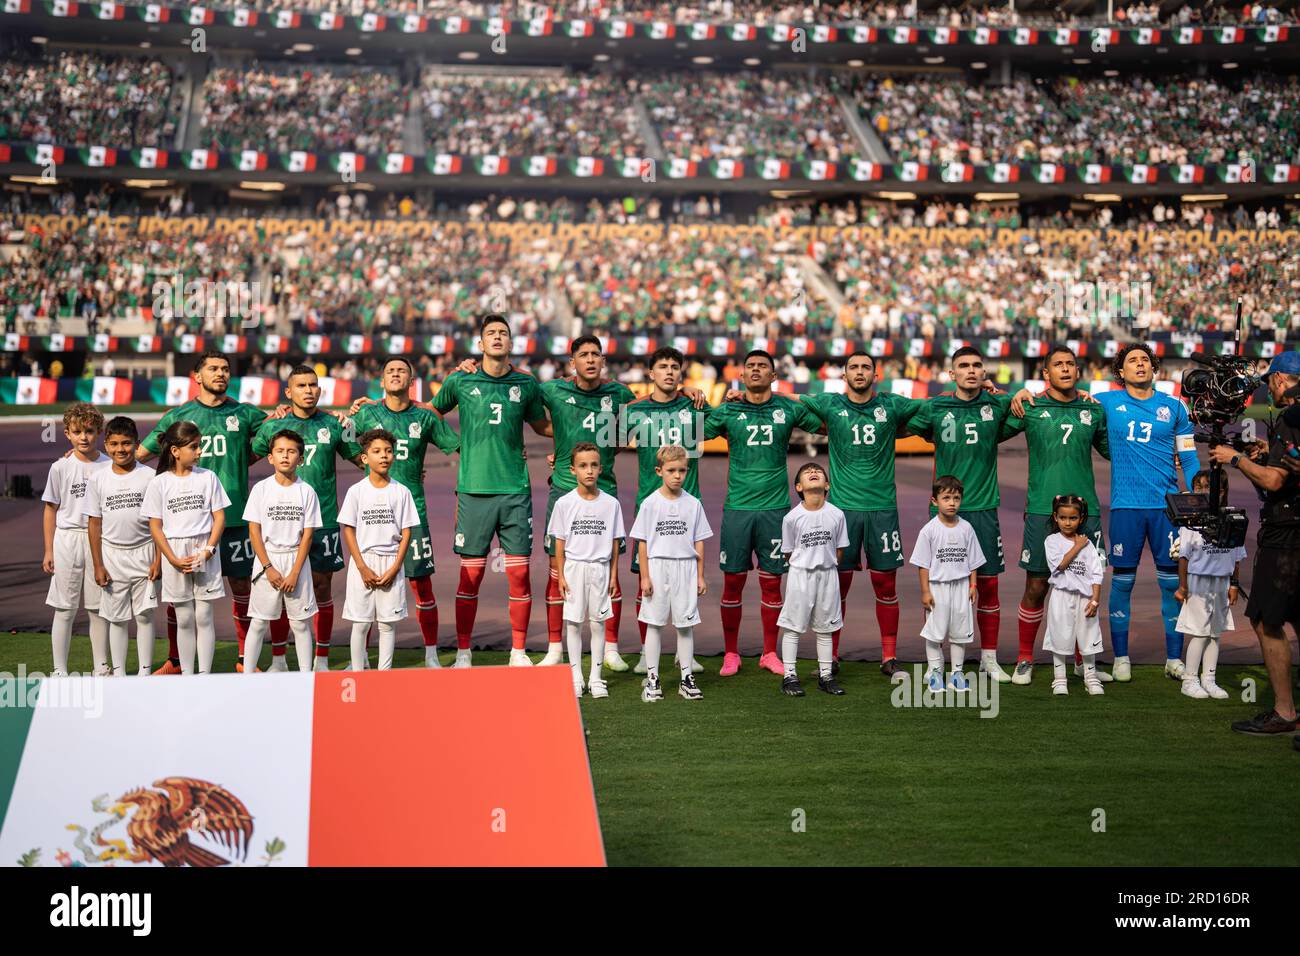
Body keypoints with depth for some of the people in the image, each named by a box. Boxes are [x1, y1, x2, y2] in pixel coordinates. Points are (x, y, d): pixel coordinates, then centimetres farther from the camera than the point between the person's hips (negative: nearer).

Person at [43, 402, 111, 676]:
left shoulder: (109, 467, 1)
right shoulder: (60, 468, -1)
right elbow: (50, 510, 4)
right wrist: (49, 550, 2)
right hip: (68, 538, -1)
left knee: (99, 609, 7)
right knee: (65, 609, 2)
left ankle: (101, 668, 18)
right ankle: (59, 671, 9)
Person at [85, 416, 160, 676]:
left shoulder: (149, 477, -3)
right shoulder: (98, 479, 0)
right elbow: (94, 523, 3)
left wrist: (158, 559, -7)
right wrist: (98, 565, -1)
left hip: (143, 553, -1)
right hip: (112, 554, 1)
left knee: (144, 615, 2)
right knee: (116, 617, 7)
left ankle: (144, 672, 10)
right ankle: (118, 673, 15)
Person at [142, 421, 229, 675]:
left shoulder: (207, 477, 1)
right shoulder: (159, 483, -1)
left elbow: (219, 517, 2)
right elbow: (155, 526, -1)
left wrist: (207, 551, -10)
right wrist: (174, 559, -9)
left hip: (204, 553, 0)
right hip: (175, 555, 0)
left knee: (203, 617, 2)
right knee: (184, 619, 6)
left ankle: (205, 675, 7)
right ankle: (186, 676, 13)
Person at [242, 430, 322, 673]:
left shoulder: (307, 491, -1)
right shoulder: (261, 488, -2)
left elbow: (308, 535, -2)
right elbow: (254, 531, -3)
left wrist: (295, 573, -9)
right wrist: (269, 567, -10)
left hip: (296, 560, 1)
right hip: (266, 559, 0)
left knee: (301, 623, 5)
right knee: (259, 622, 4)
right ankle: (247, 675, 10)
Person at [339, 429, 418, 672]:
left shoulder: (401, 492, 2)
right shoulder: (356, 491, 0)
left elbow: (406, 533, 2)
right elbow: (348, 531, -1)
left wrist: (394, 569, -7)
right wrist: (363, 568, -9)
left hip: (391, 564, 1)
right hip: (362, 562, -1)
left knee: (387, 623, 4)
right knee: (360, 623, 1)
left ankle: (384, 673, 11)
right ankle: (357, 675, 9)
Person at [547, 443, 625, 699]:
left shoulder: (611, 503, 0)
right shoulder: (564, 503, -3)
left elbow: (614, 543, 5)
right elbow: (560, 543, 1)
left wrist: (613, 575, 3)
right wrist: (561, 576, -3)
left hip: (600, 569, 1)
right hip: (574, 567, -1)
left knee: (598, 623, 4)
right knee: (573, 623, 4)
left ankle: (596, 678, 13)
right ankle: (576, 678, 12)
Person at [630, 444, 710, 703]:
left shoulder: (693, 504, 3)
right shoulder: (650, 503, -2)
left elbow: (699, 543, 7)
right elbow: (642, 543, -1)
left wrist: (700, 576, 5)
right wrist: (644, 577, -5)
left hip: (685, 568, 1)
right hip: (657, 567, -1)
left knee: (686, 624, 5)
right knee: (654, 623, 4)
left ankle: (687, 678, 14)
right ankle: (652, 679, 11)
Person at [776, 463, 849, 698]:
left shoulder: (837, 515, -6)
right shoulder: (792, 517, -10)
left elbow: (839, 549, 4)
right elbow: (788, 553, 0)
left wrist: (826, 565, 1)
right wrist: (806, 566, 2)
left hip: (828, 574, 2)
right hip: (800, 574, -2)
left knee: (825, 627, 11)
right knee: (792, 626, 1)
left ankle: (825, 675, 20)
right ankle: (789, 676, 8)